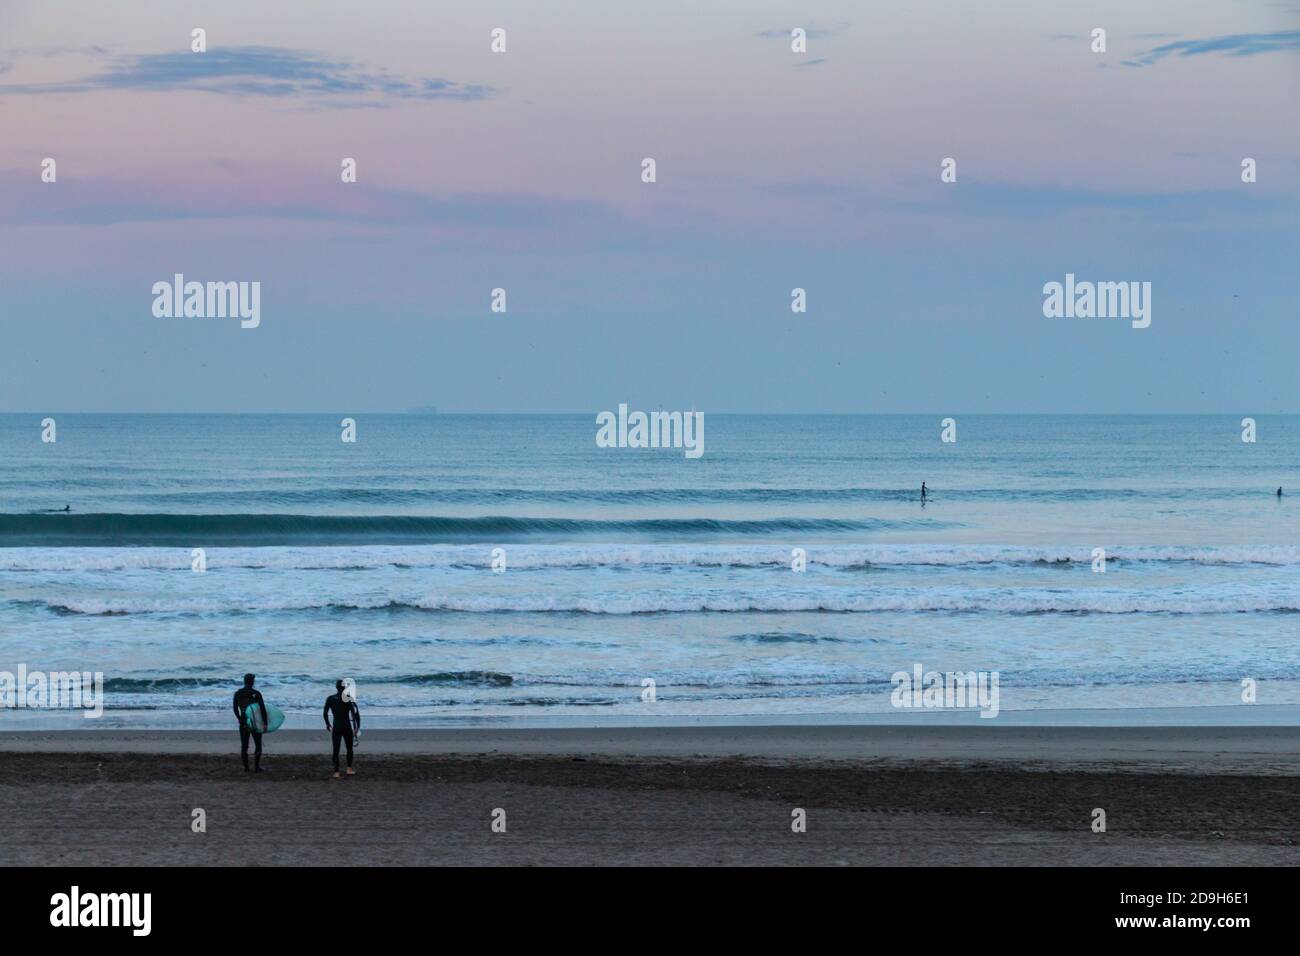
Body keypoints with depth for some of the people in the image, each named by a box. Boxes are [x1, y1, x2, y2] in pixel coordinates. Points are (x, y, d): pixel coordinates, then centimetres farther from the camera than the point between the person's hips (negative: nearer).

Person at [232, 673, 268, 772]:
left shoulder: (237, 694, 0)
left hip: (243, 723, 3)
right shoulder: (256, 694, -11)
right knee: (258, 746, 10)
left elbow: (235, 709, 9)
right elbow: (263, 708, -15)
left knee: (244, 746, 12)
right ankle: (256, 767, 8)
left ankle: (246, 766, 14)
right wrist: (265, 723, -7)